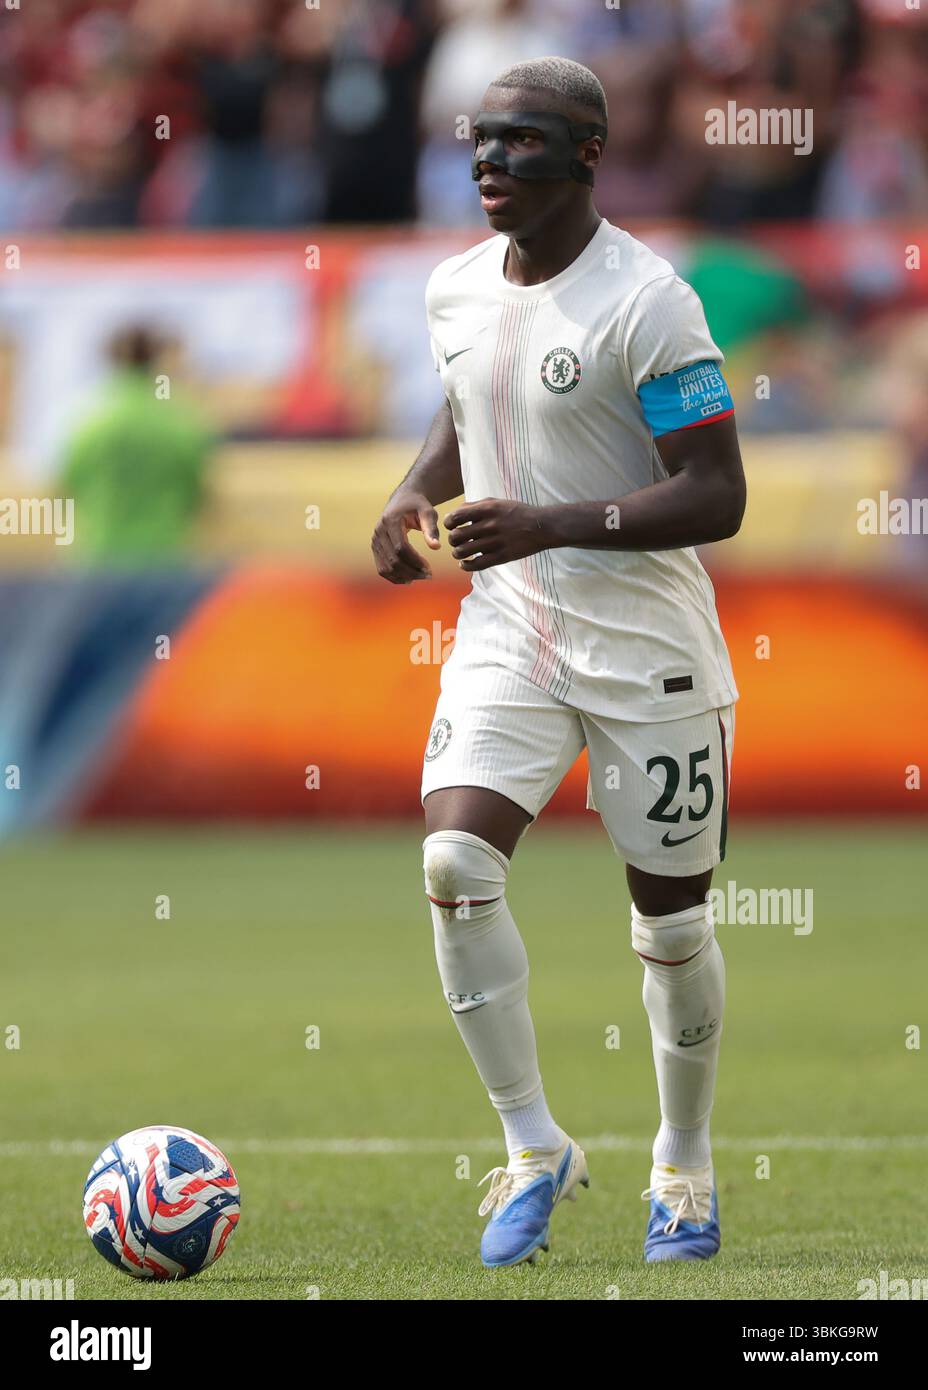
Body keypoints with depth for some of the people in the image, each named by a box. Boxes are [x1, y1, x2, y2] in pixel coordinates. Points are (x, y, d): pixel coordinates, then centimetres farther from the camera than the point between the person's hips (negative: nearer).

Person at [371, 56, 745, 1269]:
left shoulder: (645, 302, -17)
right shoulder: (458, 290, 5)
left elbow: (717, 496, -20)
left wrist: (550, 524, -28)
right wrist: (416, 498, 5)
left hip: (647, 650, -5)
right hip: (507, 631, 5)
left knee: (671, 917, 6)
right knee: (455, 863, -16)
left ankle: (686, 1169, 27)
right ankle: (533, 1147, -3)